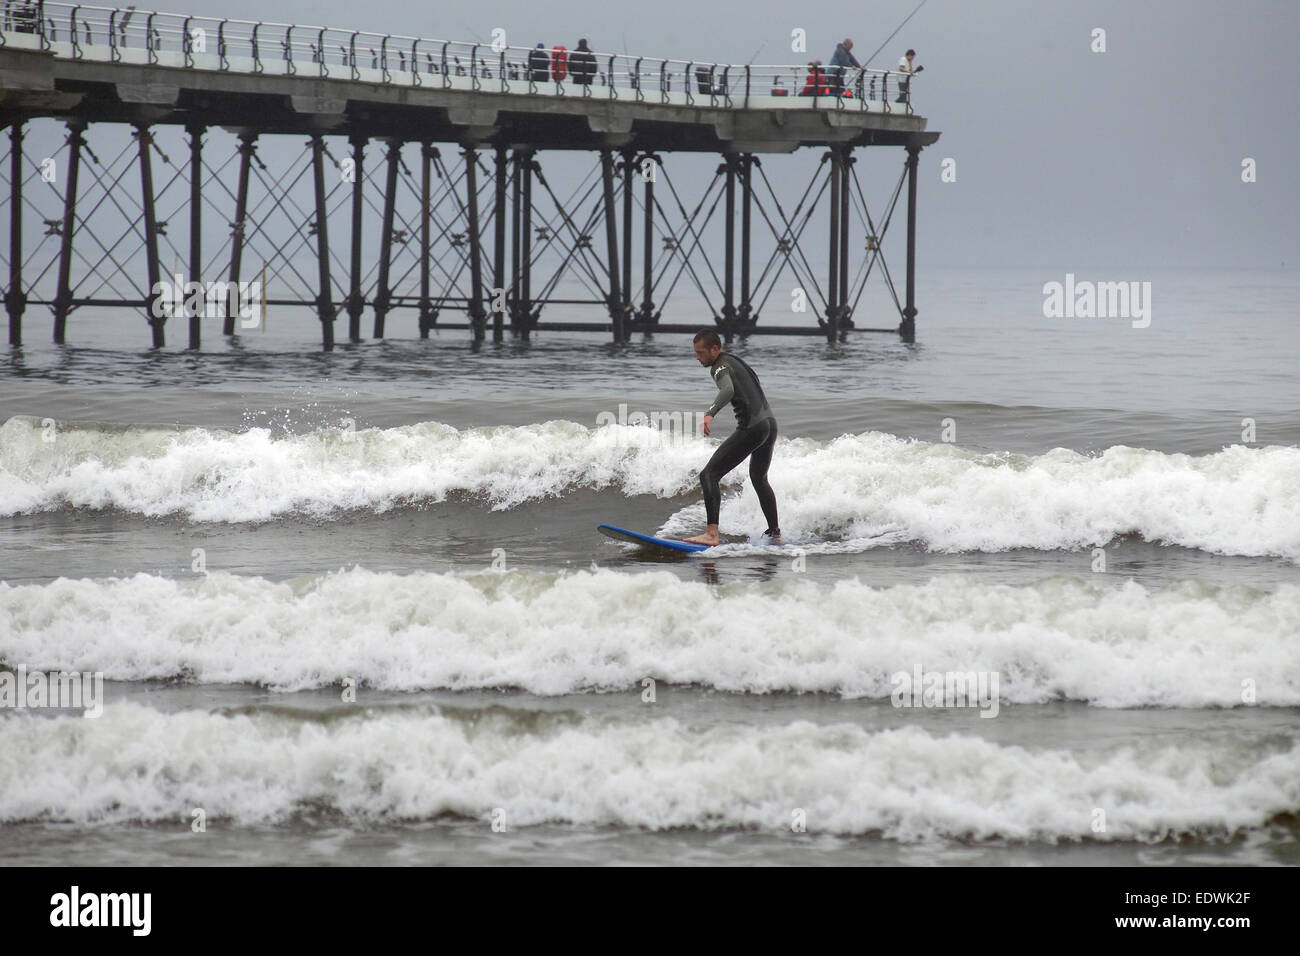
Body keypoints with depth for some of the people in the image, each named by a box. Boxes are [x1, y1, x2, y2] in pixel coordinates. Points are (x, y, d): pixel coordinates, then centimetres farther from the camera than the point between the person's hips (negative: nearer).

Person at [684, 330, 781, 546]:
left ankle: (712, 533, -25)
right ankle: (774, 533, 41)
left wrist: (710, 414, -45)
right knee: (759, 479, 32)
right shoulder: (735, 361, 22)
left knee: (709, 475, -12)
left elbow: (728, 390, -30)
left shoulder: (721, 367, -8)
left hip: (751, 427, -10)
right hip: (770, 423, 10)